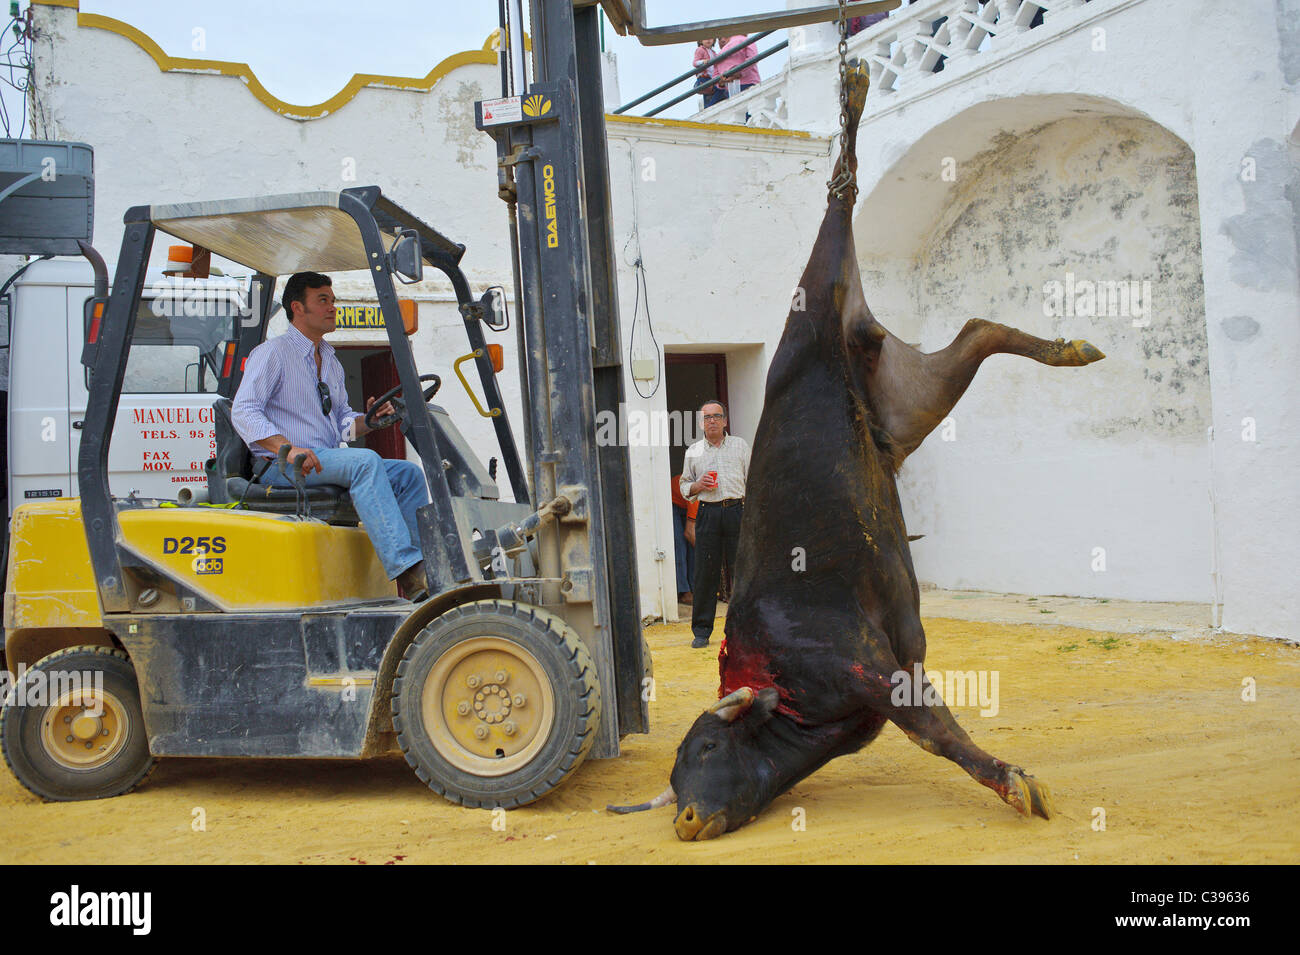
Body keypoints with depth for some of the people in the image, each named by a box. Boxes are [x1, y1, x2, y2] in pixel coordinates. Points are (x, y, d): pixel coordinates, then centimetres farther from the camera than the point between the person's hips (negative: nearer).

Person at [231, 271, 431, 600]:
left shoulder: (331, 362, 25)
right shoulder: (271, 353, 0)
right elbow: (243, 412, -12)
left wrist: (368, 419, 1)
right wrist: (287, 449, -26)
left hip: (330, 461, 8)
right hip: (281, 468, -8)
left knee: (408, 472, -9)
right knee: (366, 461, -32)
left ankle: (426, 570, -18)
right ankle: (405, 570, -41)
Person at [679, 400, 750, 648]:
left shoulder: (740, 445, 12)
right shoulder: (693, 451, 13)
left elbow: (752, 479, 11)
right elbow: (685, 486, 18)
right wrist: (697, 486, -4)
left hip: (737, 510, 0)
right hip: (707, 513, 0)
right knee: (705, 572, -1)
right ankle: (701, 631, 6)